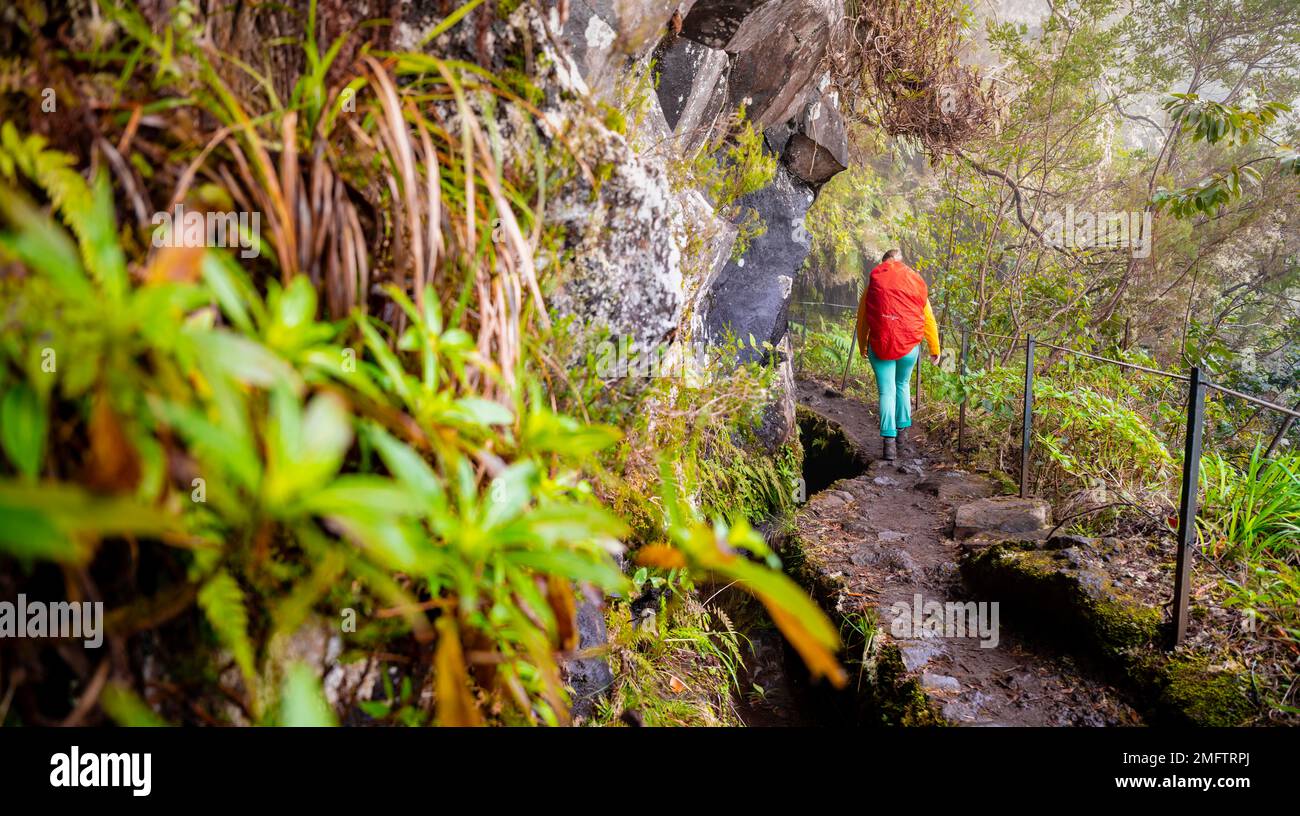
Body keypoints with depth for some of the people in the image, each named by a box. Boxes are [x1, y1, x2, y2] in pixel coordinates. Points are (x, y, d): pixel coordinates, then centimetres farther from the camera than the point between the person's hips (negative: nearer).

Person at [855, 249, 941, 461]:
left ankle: (889, 439, -12)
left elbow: (862, 319, 7)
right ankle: (903, 428, 30)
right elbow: (929, 320, 12)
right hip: (909, 345, 2)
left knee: (887, 391, -1)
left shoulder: (874, 281, 5)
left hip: (880, 344, -2)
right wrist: (935, 350, 19)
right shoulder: (916, 283, 10)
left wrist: (862, 346, 19)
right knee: (902, 385, 23)